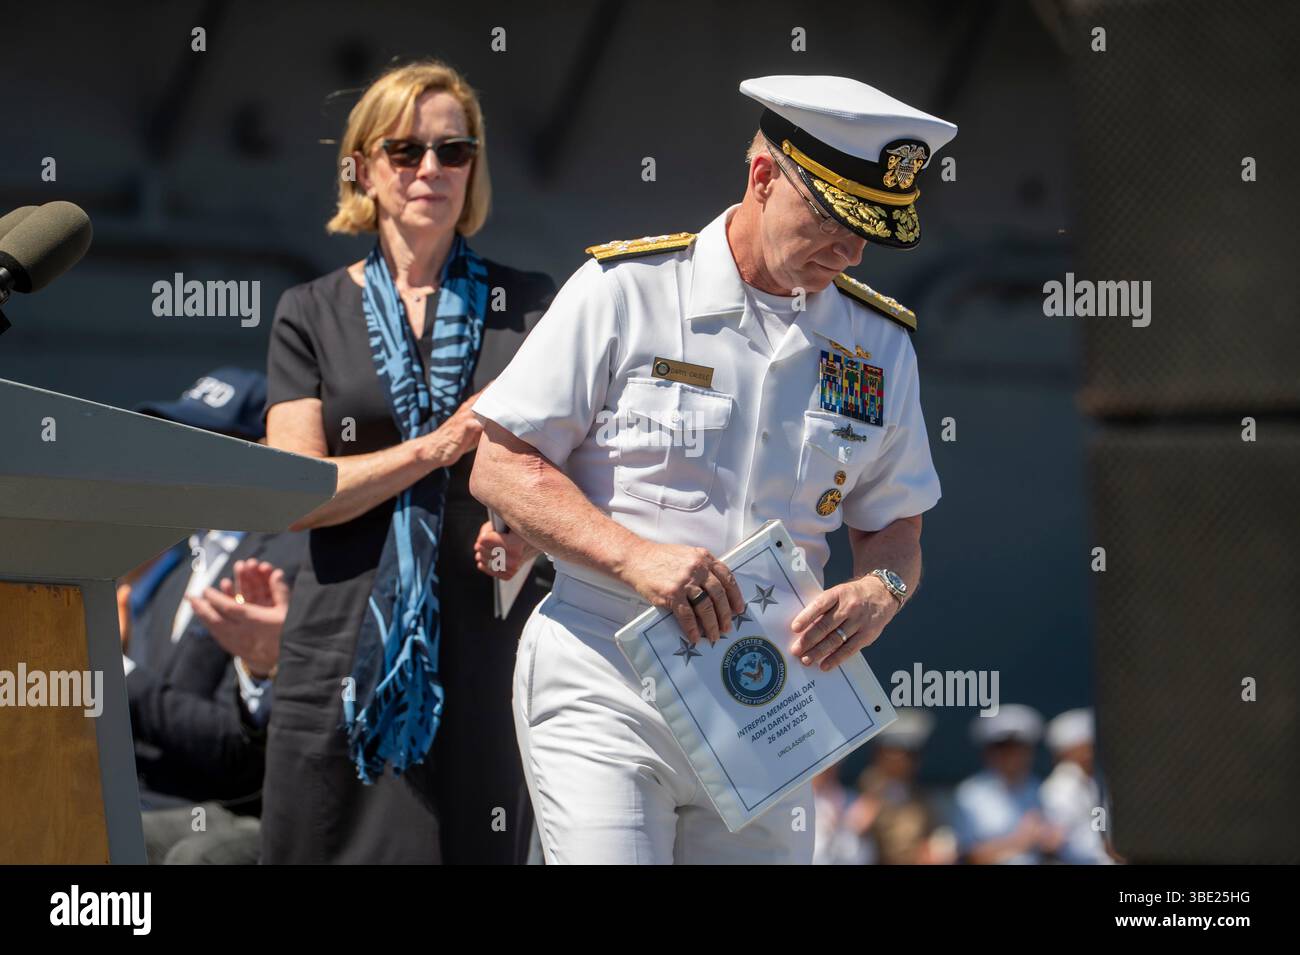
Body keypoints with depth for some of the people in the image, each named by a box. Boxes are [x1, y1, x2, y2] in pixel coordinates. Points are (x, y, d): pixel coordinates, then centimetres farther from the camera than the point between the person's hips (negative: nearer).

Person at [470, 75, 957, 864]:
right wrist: (636, 556, -17)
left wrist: (880, 591, -8)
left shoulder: (878, 341, 11)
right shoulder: (626, 291, -3)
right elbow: (502, 467, -3)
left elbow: (896, 529, 17)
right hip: (605, 686, -4)